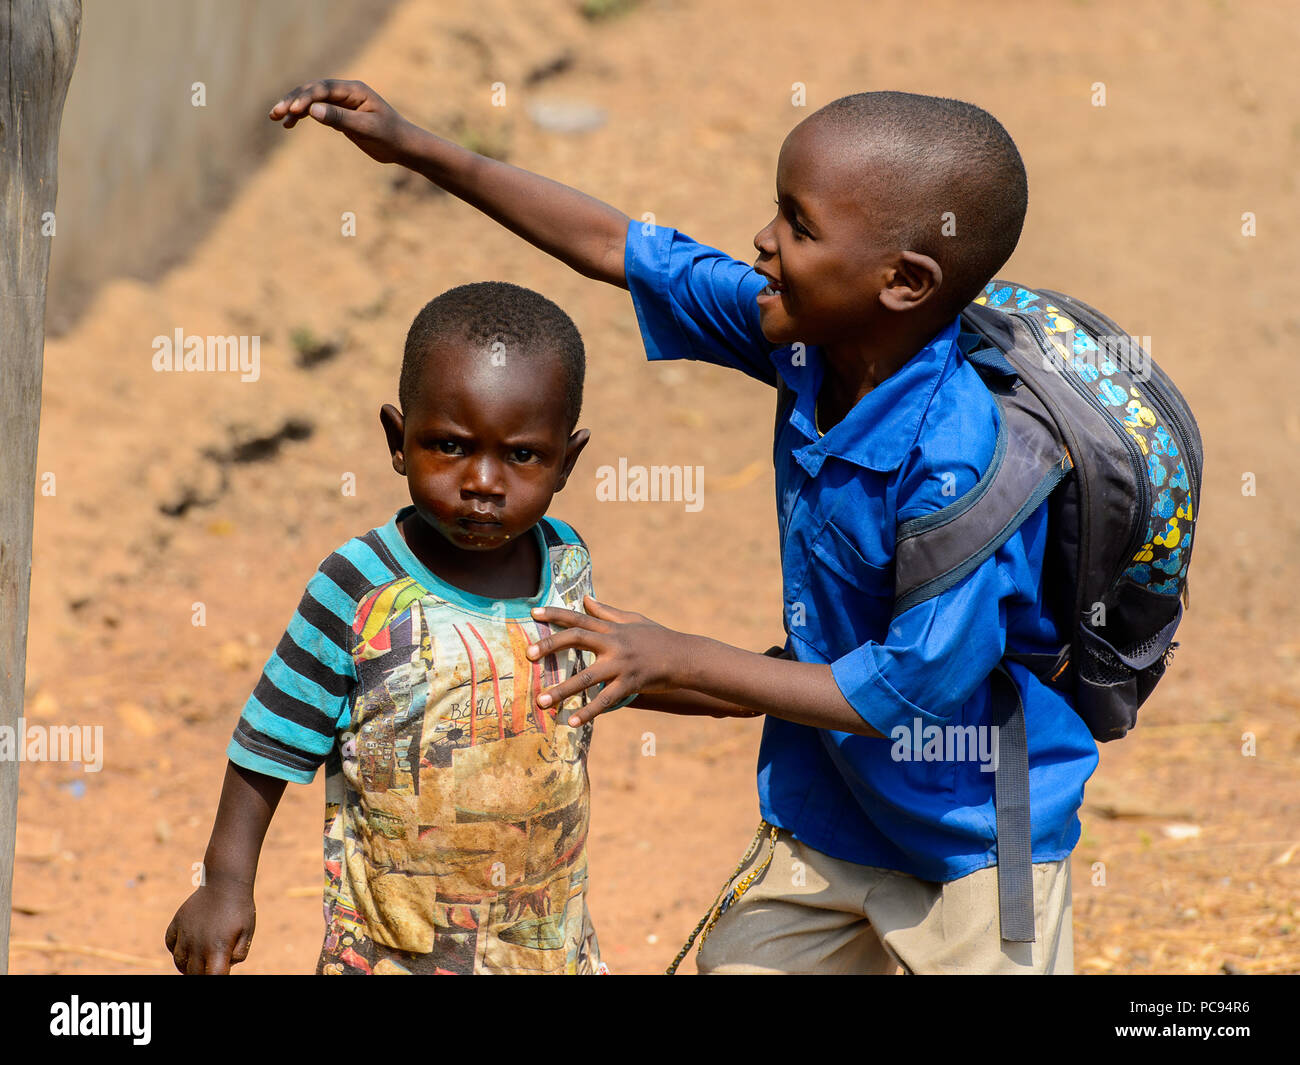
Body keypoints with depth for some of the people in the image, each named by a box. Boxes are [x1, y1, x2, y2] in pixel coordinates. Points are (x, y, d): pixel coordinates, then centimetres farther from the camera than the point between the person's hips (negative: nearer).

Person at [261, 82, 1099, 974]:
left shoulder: (962, 460, -32)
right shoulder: (805, 338, -9)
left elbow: (909, 689, -27)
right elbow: (617, 248, 1)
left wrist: (679, 662, -22)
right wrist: (417, 149, 1)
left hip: (980, 840, -7)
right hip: (826, 815, 7)